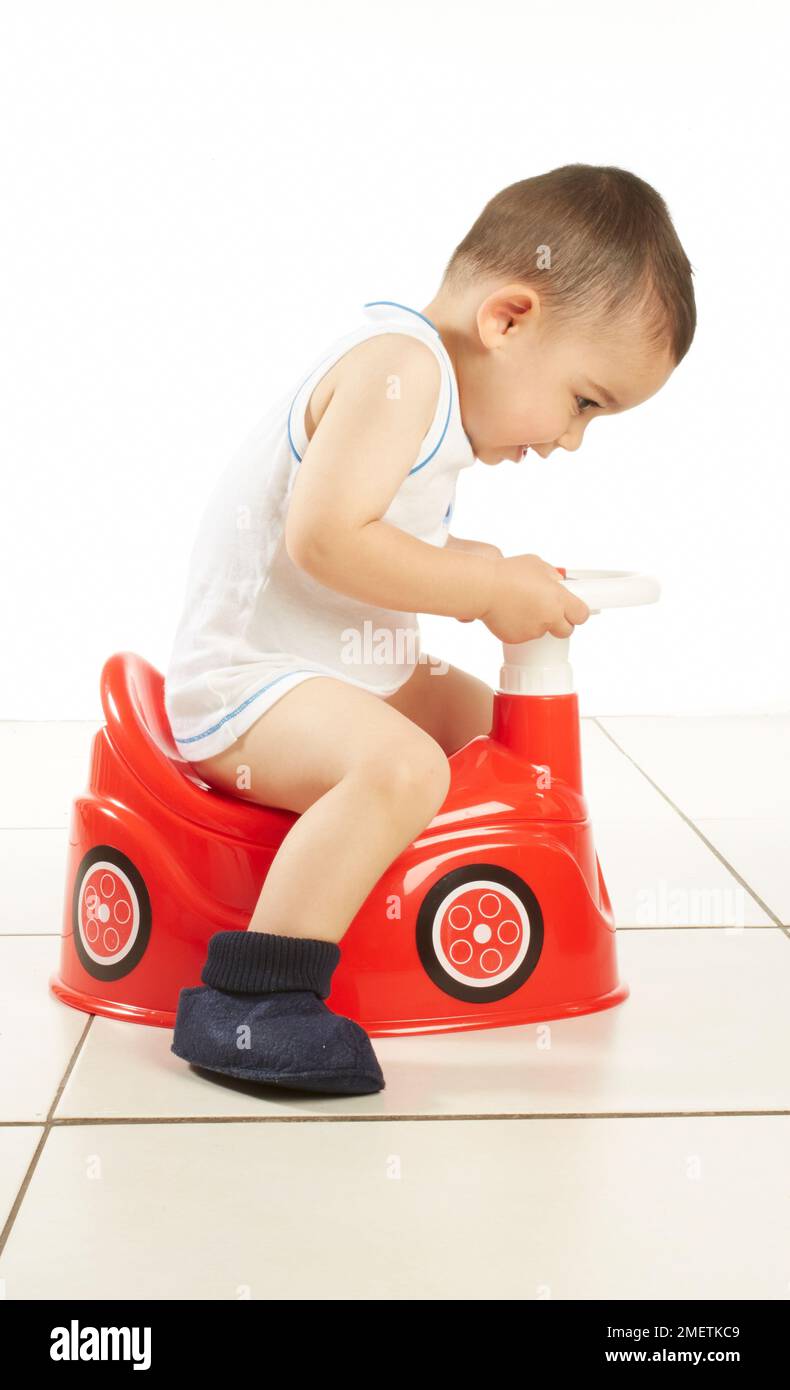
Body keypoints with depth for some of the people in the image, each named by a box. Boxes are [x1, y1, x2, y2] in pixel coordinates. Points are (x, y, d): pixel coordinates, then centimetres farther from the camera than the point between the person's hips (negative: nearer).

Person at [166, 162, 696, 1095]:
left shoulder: (437, 386, 12)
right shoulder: (399, 365, -20)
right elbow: (323, 537, -31)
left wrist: (484, 572, 3)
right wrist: (486, 587, -22)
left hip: (355, 669, 11)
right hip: (248, 679, -11)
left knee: (491, 724, 23)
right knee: (399, 767, -34)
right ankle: (248, 1001, -30)